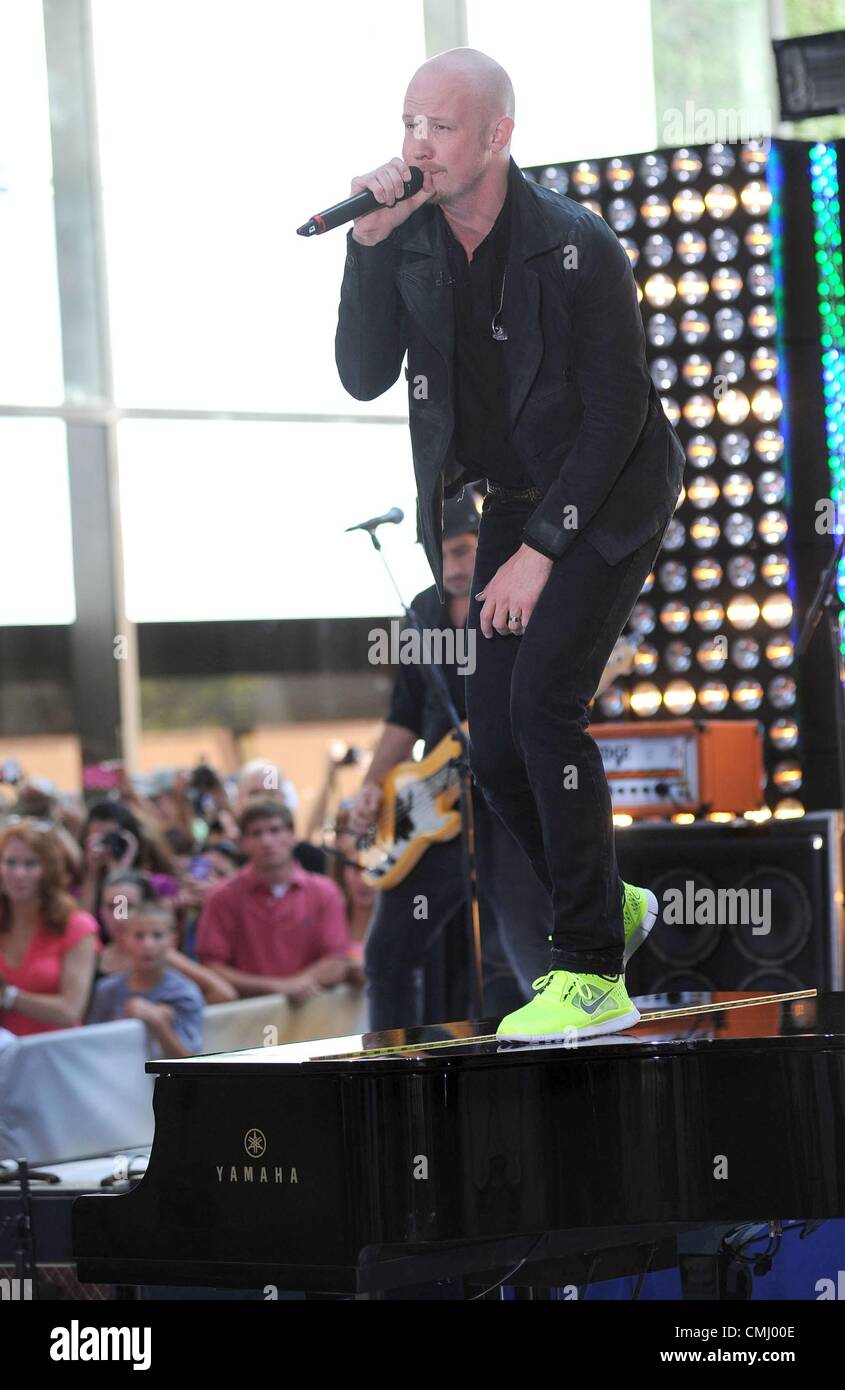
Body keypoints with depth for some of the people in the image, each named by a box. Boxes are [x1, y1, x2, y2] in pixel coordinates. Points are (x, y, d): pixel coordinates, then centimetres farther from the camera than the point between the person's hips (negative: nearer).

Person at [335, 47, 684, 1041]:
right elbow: (364, 376, -12)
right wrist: (368, 245, -24)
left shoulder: (577, 247, -21)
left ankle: (594, 975, -14)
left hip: (607, 499, -6)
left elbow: (615, 416, -18)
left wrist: (541, 550, -19)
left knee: (542, 704, -21)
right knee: (494, 745, 2)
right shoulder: (408, 240, -5)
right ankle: (607, 906, 27)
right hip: (512, 504, 6)